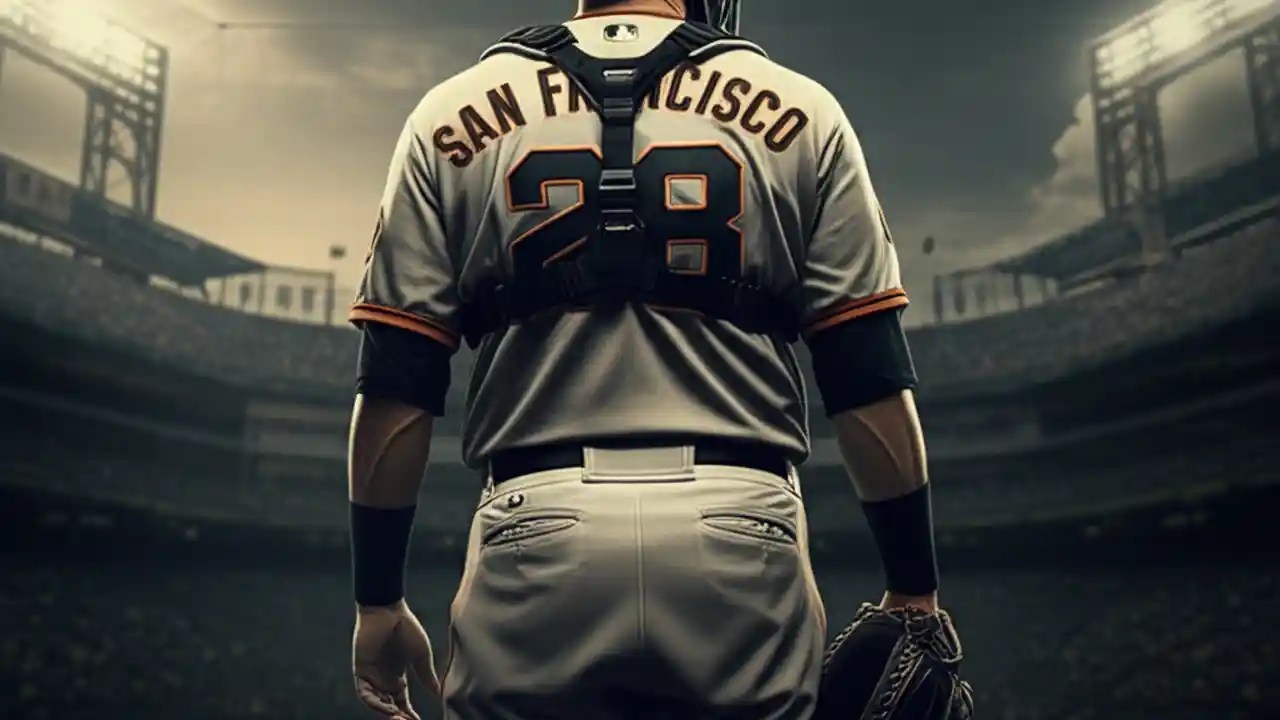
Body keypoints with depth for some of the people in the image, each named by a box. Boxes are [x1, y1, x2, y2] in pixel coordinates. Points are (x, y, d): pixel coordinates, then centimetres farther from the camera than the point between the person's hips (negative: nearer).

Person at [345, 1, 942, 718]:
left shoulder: (455, 117, 7)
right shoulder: (795, 111, 6)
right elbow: (870, 381, 3)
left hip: (537, 536, 1)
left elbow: (396, 390, 4)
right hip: (738, 535, 0)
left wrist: (379, 600, 13)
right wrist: (913, 588, 12)